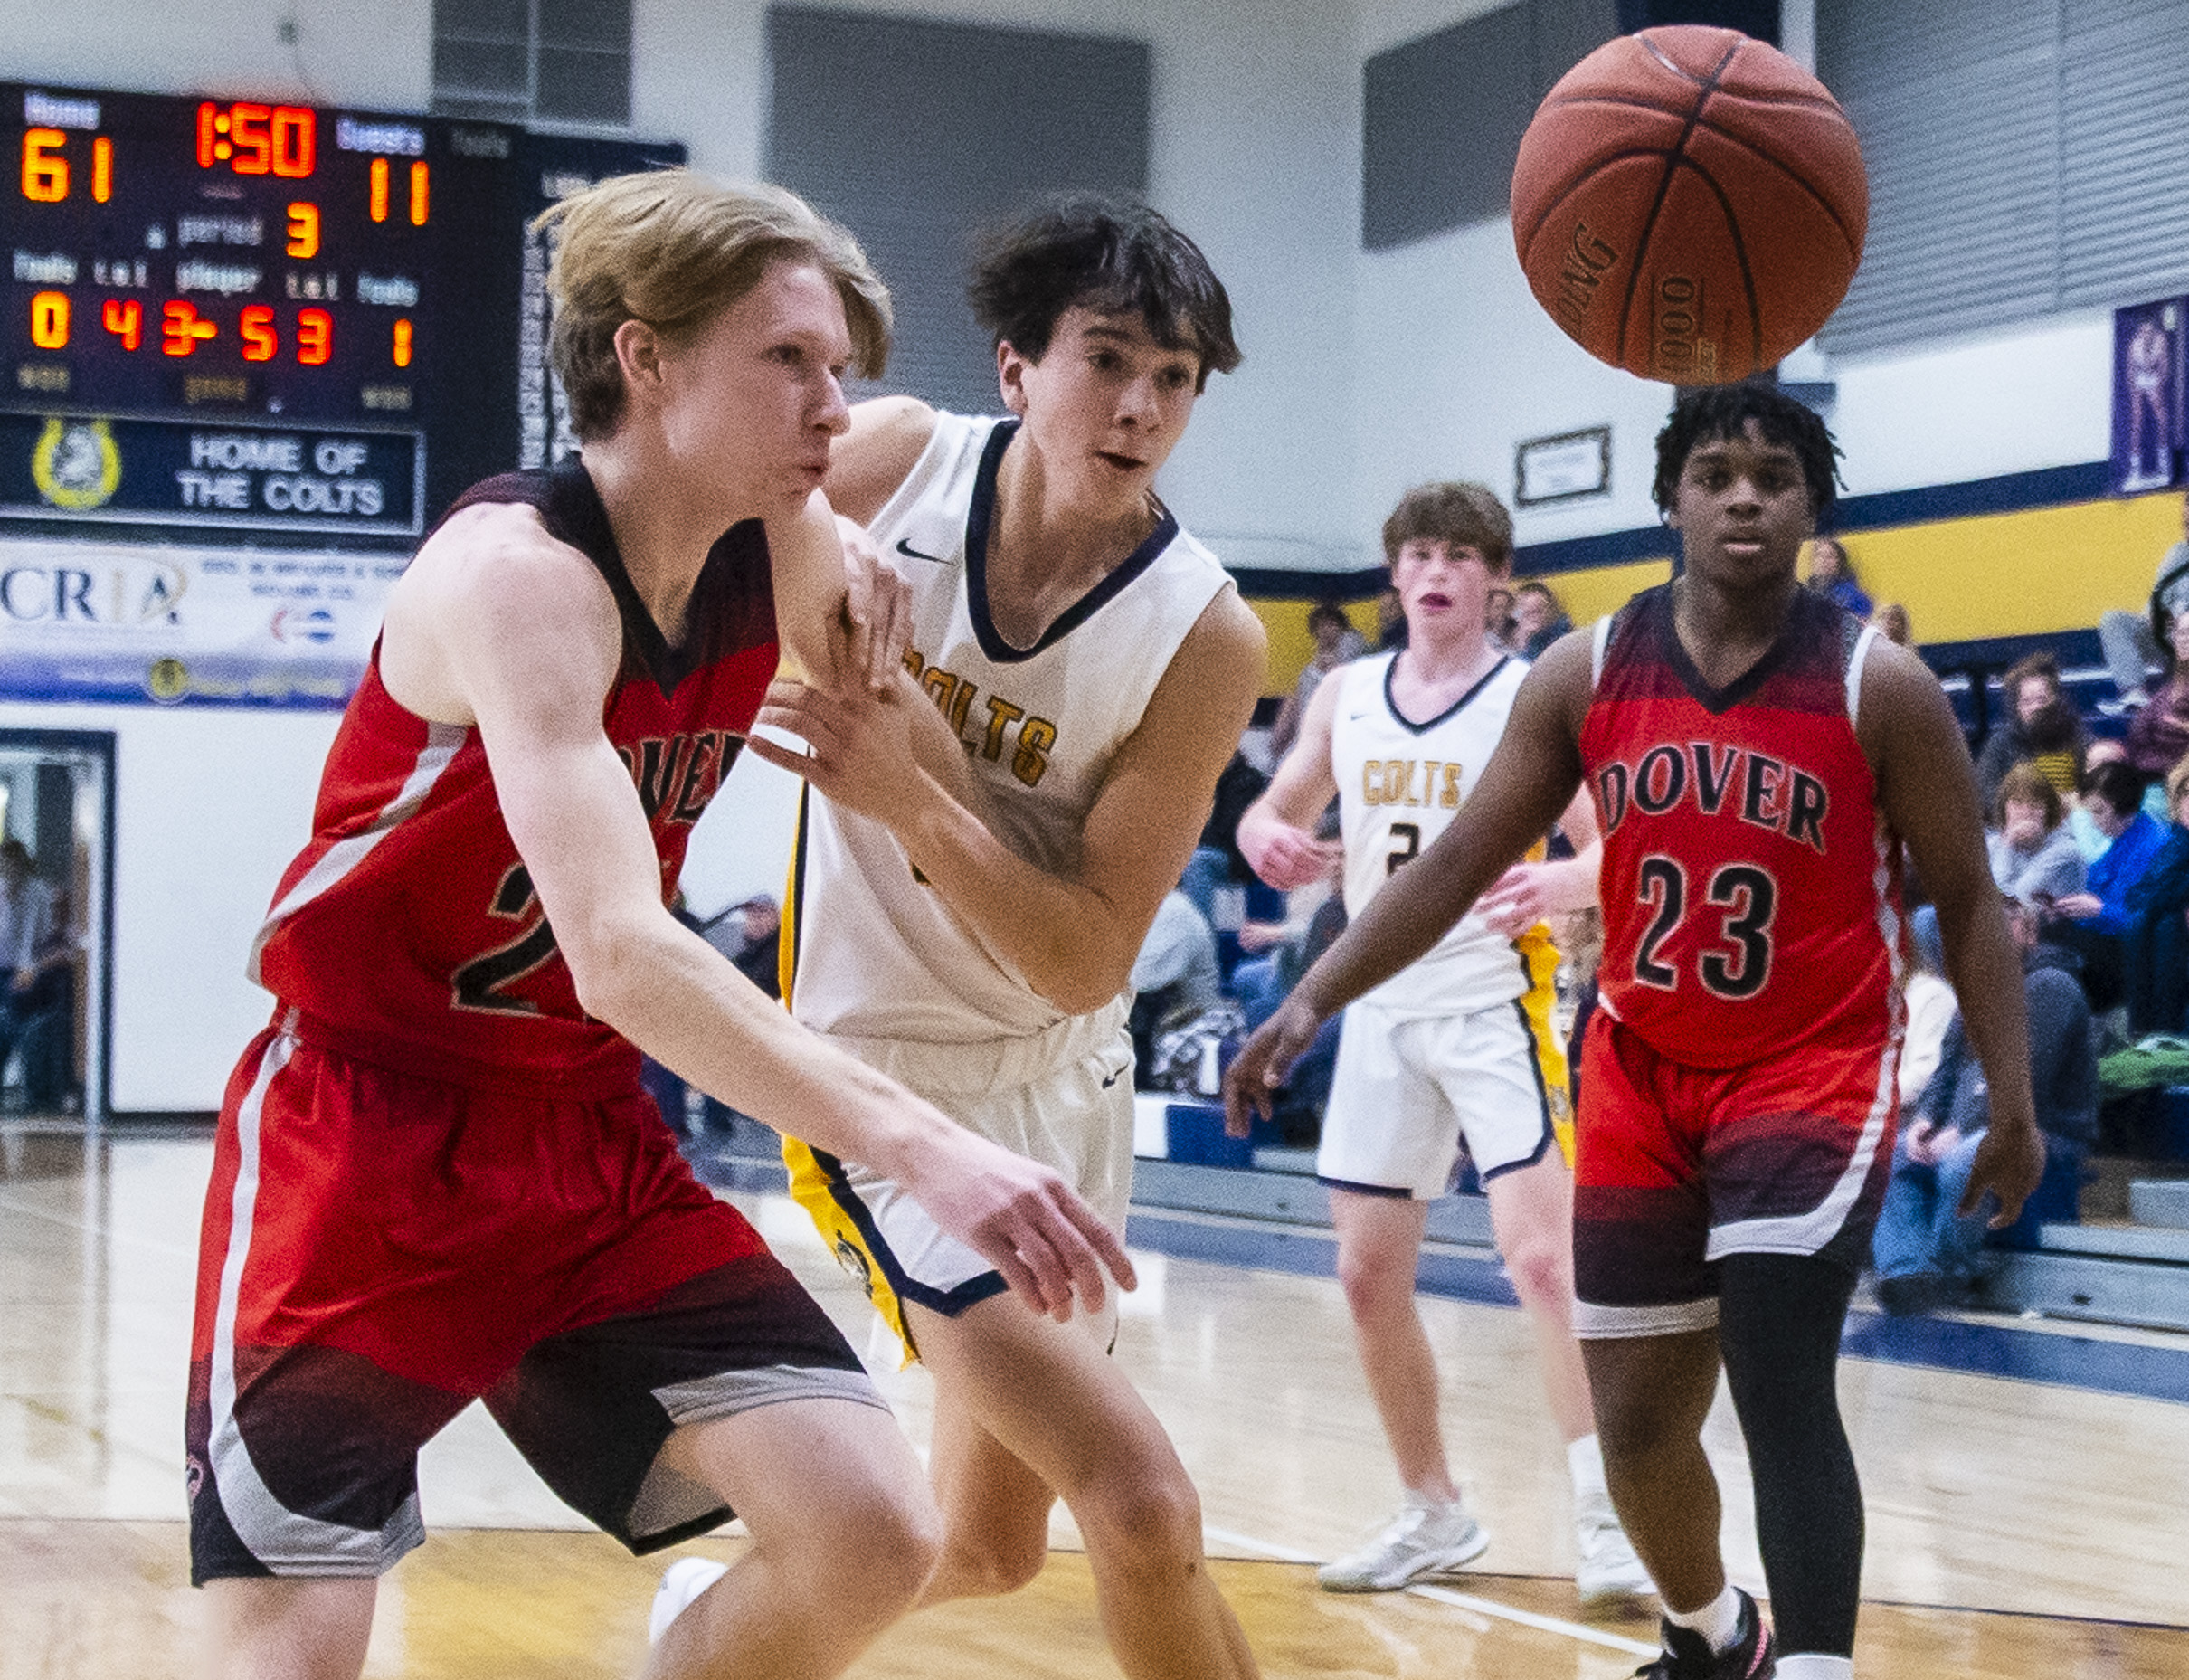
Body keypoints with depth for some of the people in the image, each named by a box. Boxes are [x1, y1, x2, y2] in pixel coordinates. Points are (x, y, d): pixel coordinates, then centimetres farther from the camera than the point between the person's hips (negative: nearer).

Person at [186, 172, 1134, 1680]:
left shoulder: (782, 552, -1)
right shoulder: (517, 575, -24)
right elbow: (622, 954, -38)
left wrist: (854, 587, 0)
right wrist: (917, 1145, -48)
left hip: (588, 1136, 7)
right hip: (362, 1132, -7)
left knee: (872, 1533, -8)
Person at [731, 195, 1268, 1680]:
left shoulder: (1205, 637, -16)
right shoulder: (895, 461, -14)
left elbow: (1085, 962, -17)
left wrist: (907, 791, -29)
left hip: (1063, 1080, 3)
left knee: (990, 1544, 18)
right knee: (1145, 1504, -17)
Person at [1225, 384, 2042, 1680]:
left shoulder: (1881, 687, -11)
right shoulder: (1586, 674, -3)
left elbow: (1968, 902, -3)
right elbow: (1462, 861, 1)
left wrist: (2013, 1104, -7)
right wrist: (1314, 1001, -8)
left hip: (1815, 1067, -4)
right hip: (1641, 1073, 4)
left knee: (1781, 1383, -21)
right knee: (1636, 1418, 9)